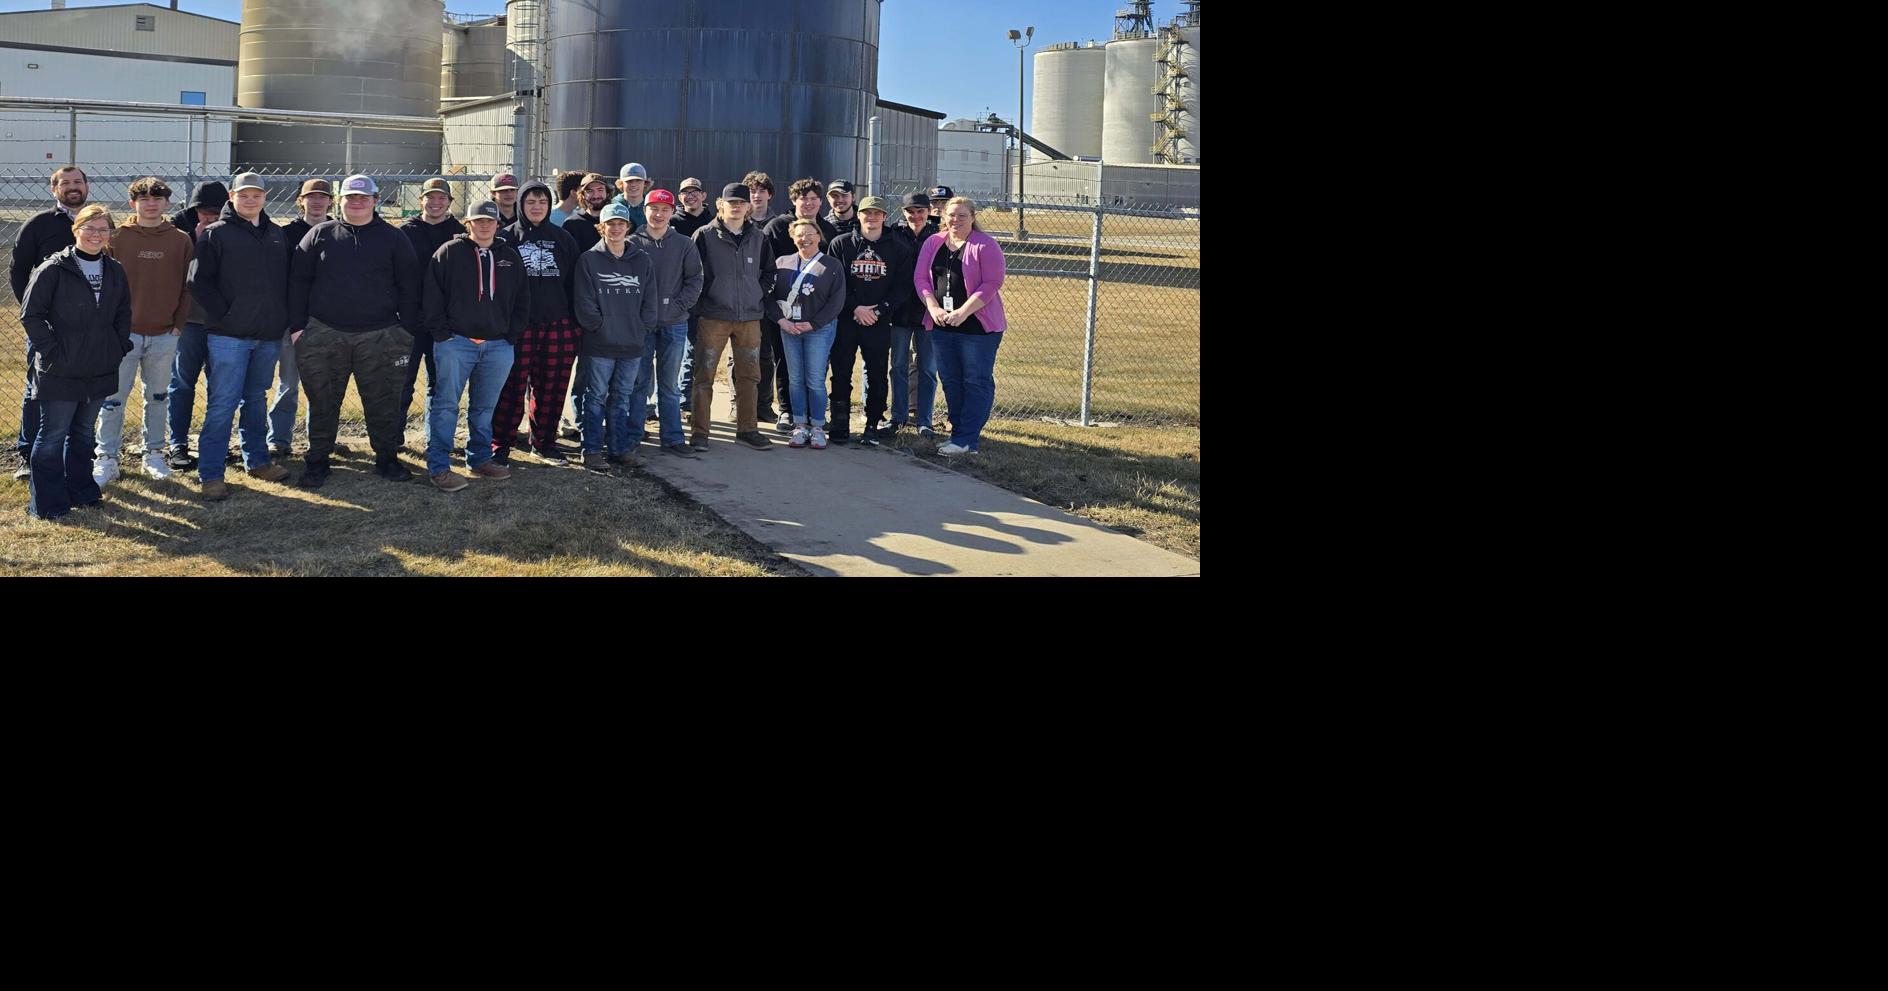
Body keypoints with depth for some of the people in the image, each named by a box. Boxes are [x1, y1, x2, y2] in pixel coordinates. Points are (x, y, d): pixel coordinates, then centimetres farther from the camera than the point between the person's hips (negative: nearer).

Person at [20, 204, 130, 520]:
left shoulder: (115, 272, 7)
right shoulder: (53, 269, -10)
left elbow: (123, 314, 18)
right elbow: (30, 314, -9)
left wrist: (119, 346, 6)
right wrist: (51, 350, -13)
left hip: (100, 371, 5)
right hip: (61, 372, -5)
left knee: (83, 434, 17)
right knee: (53, 436, 0)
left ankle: (80, 491, 28)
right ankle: (46, 503, 7)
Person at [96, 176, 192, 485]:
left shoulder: (181, 241, 3)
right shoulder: (117, 237, -1)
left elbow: (188, 285, 5)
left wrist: (179, 323, 0)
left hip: (165, 335, 2)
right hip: (124, 332, -1)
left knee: (158, 398, 12)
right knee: (113, 399, 0)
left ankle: (154, 454, 24)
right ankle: (106, 459, 8)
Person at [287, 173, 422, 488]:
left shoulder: (393, 238, 7)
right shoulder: (320, 235, 8)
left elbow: (409, 287, 6)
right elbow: (298, 281, 8)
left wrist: (408, 329, -1)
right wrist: (297, 325, 1)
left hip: (379, 337, 0)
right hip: (324, 335, 1)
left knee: (383, 402, 5)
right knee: (323, 403, 6)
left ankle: (387, 458, 17)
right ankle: (317, 460, 17)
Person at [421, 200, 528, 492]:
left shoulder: (510, 257, 12)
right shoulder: (449, 253, 0)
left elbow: (521, 301, 15)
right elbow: (432, 296, -3)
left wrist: (512, 334, 6)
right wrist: (441, 333, -9)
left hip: (498, 346, 4)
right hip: (455, 342, -4)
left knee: (484, 407, 12)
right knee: (445, 405, -5)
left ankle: (479, 459, 24)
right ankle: (438, 467, -2)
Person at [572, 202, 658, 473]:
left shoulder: (643, 262, 9)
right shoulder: (589, 260, -1)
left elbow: (650, 301, 8)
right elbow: (585, 302, -6)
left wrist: (640, 327, -1)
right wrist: (600, 326, -11)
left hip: (632, 344, 3)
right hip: (599, 344, -3)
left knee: (622, 398, 11)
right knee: (596, 397, 1)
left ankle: (621, 448, 18)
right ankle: (592, 450, 6)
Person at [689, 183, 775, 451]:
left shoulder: (758, 238, 10)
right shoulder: (705, 236, -2)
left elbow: (768, 271, 21)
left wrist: (759, 295, 9)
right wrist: (702, 303, -5)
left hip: (750, 317, 4)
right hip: (714, 317, -4)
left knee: (749, 376, 8)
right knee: (704, 376, -3)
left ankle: (746, 429, 18)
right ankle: (699, 431, 3)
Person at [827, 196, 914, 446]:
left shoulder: (899, 248, 4)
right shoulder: (841, 244, 4)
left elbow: (904, 287, 0)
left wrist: (879, 310, -11)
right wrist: (855, 308, -12)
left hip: (880, 322, 0)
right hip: (845, 320, 0)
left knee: (877, 376, 3)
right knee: (841, 373, 1)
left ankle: (872, 426, 11)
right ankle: (839, 424, 8)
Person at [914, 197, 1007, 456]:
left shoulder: (985, 246, -5)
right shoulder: (933, 243, 11)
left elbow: (991, 284, -12)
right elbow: (922, 278, 7)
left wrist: (962, 312, -19)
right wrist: (933, 308, -10)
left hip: (977, 326, -5)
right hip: (942, 326, 6)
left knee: (977, 382, -4)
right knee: (950, 381, 9)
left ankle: (966, 440, -3)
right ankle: (961, 434, 18)